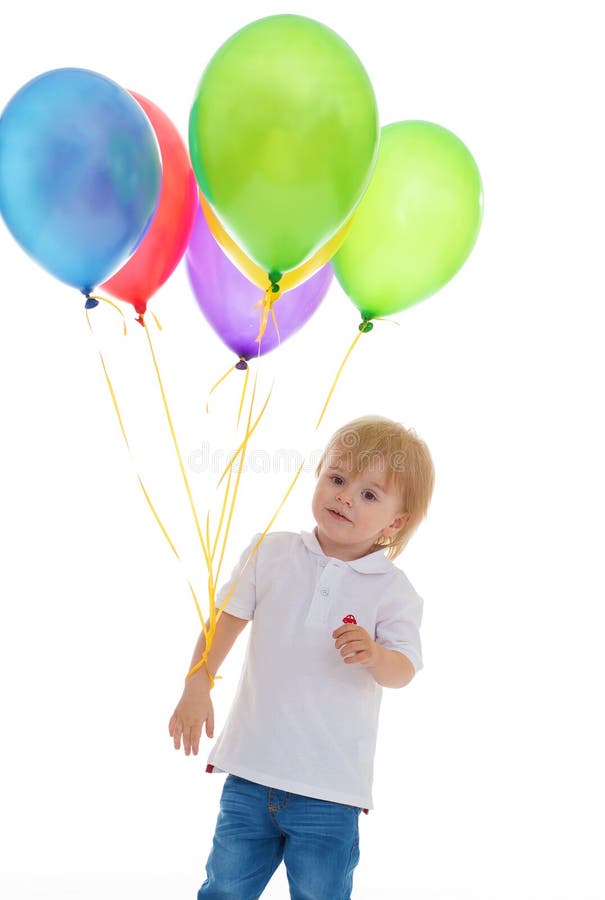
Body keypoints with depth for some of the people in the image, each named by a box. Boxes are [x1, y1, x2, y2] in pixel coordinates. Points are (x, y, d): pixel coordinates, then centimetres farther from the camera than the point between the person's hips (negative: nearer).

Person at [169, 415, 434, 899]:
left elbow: (402, 671, -12)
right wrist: (197, 687, 0)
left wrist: (373, 654, -34)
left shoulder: (392, 589, -5)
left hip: (331, 785, -2)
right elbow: (227, 618, 8)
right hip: (252, 767, 2)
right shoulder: (272, 552, 1)